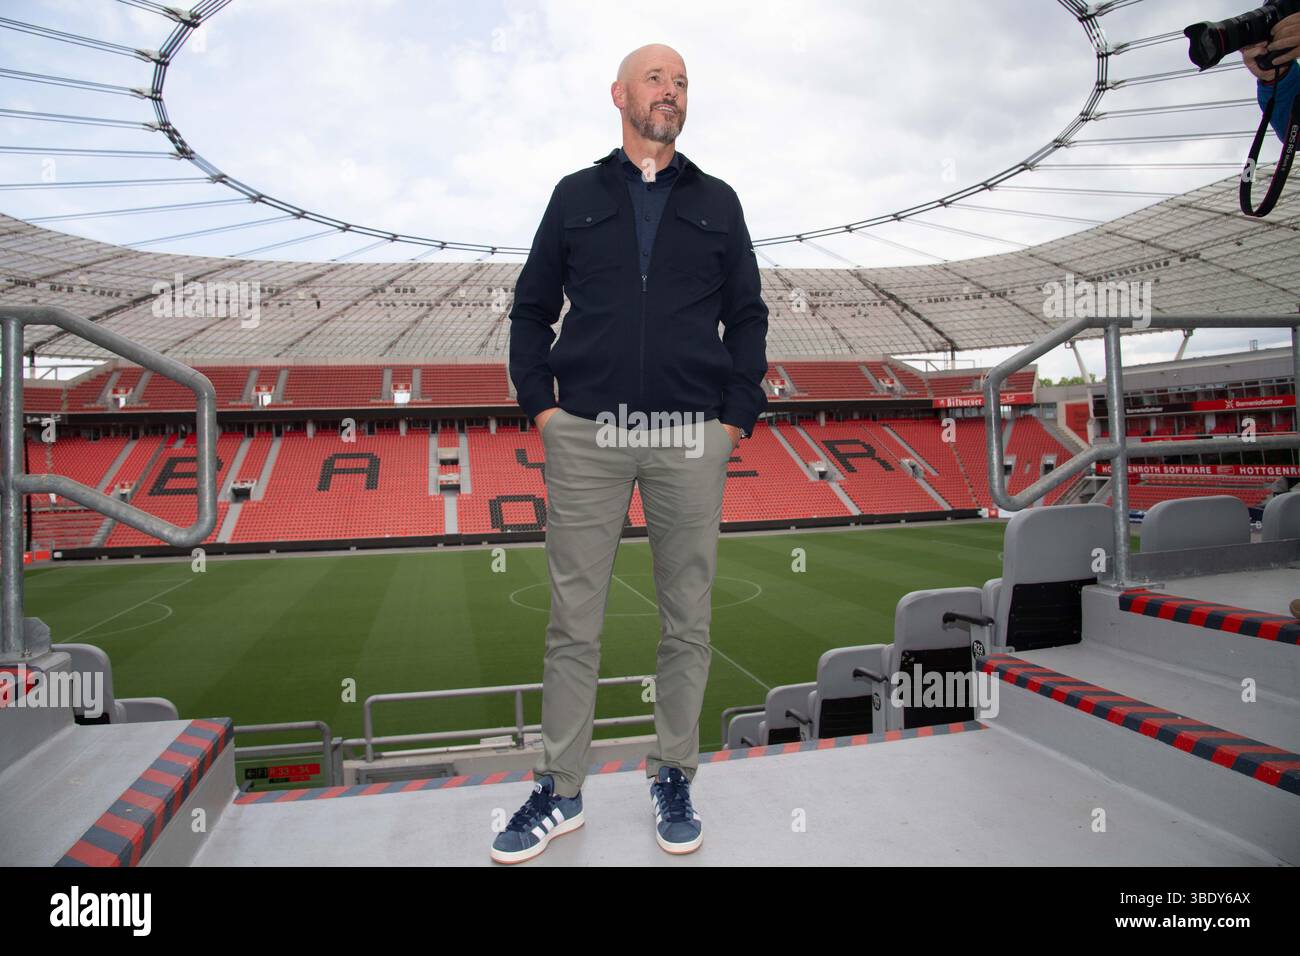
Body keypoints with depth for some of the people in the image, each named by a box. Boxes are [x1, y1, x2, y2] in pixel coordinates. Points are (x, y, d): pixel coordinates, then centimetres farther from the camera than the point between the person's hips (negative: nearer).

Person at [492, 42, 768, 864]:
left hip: (691, 441, 1)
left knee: (687, 622, 6)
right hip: (587, 438, 0)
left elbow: (748, 317, 13)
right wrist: (540, 403, 2)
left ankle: (674, 781, 22)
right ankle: (560, 792, 17)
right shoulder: (576, 196, 14)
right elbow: (532, 309, 13)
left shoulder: (717, 202, 15)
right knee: (574, 624, 2)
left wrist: (739, 416, 2)